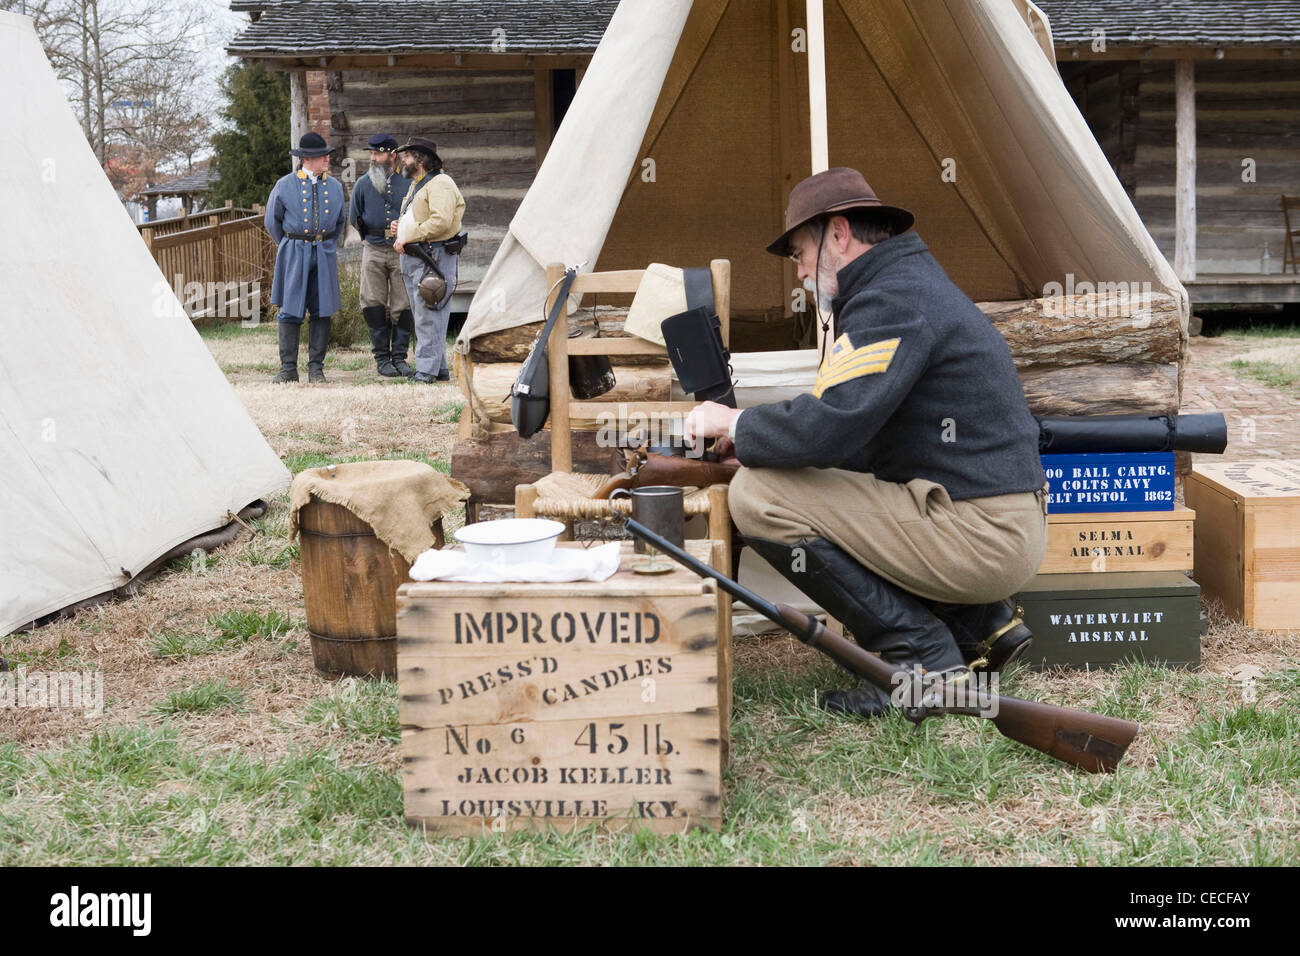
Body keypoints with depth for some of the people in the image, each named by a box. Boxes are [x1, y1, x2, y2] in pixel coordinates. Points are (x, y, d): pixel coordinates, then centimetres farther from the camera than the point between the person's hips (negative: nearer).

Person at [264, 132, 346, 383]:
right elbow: (273, 220, 12)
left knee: (322, 311, 2)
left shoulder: (335, 187, 10)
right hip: (294, 254, -3)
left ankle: (316, 369, 9)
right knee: (290, 311, -5)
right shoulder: (285, 185, 1)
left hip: (325, 255, 3)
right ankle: (288, 369, 0)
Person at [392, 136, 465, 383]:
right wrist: (399, 226, 11)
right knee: (423, 317, 11)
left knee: (429, 317, -10)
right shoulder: (416, 185, 22)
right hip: (412, 259, 10)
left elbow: (441, 221, -23)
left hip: (432, 257, -10)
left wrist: (407, 238, -18)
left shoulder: (439, 184, -10)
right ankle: (439, 369, 16)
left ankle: (427, 369, -10)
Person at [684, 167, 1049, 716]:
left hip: (981, 539, -10)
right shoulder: (916, 281, 19)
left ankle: (923, 656, -7)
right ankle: (981, 623, 17)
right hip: (1003, 533, 10)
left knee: (759, 496, -13)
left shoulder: (893, 300, -15)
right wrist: (754, 438, 10)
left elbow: (829, 427, -25)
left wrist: (734, 425, -6)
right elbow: (862, 432, 21)